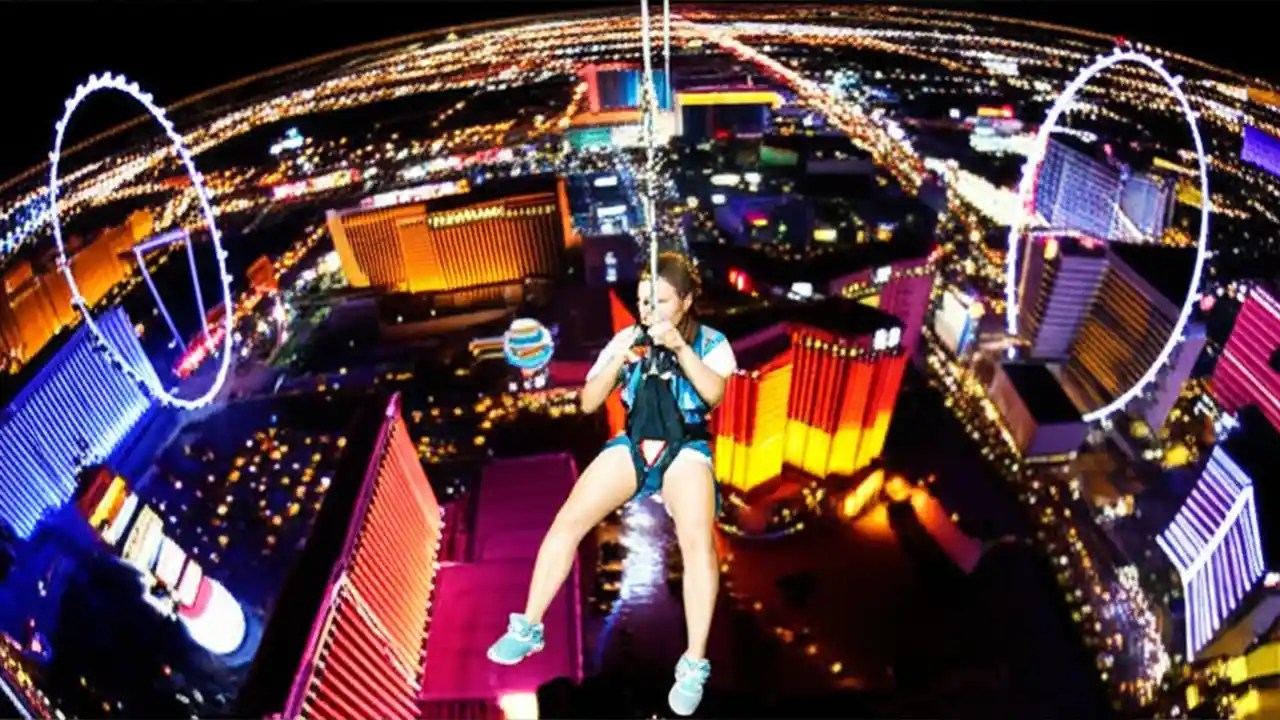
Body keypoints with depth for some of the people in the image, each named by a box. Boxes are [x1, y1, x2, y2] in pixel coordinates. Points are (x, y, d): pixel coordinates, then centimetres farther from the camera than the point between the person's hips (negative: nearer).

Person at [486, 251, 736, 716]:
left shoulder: (710, 341, 0)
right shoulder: (627, 340, 5)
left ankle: (694, 665, -17)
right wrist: (617, 361, -16)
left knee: (697, 542, -28)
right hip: (632, 444, 3)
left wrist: (679, 346, -28)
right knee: (566, 522, -12)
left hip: (685, 449, -3)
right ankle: (528, 629, 3)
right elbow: (588, 403, 0)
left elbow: (714, 394, -19)